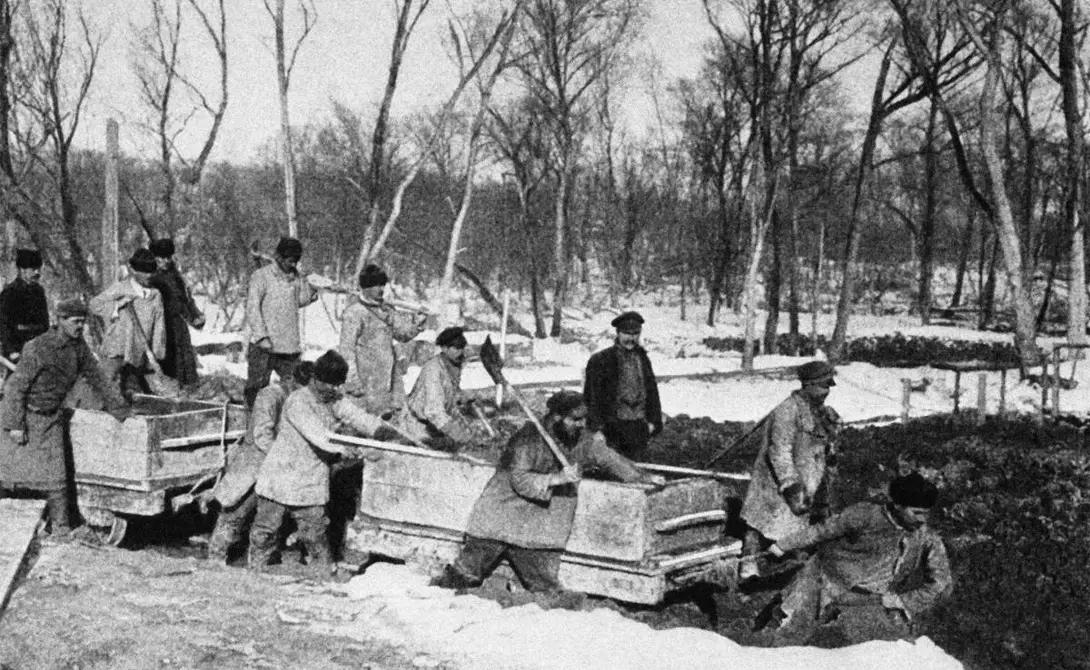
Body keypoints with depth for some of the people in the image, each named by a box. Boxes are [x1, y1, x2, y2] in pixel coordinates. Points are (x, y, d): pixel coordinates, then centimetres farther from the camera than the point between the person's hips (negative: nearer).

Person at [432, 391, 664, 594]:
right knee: (467, 574, 5)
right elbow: (519, 480, -24)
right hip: (502, 518, -4)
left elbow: (609, 459, 15)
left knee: (544, 588, -3)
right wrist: (557, 479, -31)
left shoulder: (581, 442, 1)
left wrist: (643, 477, 13)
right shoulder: (528, 438, -17)